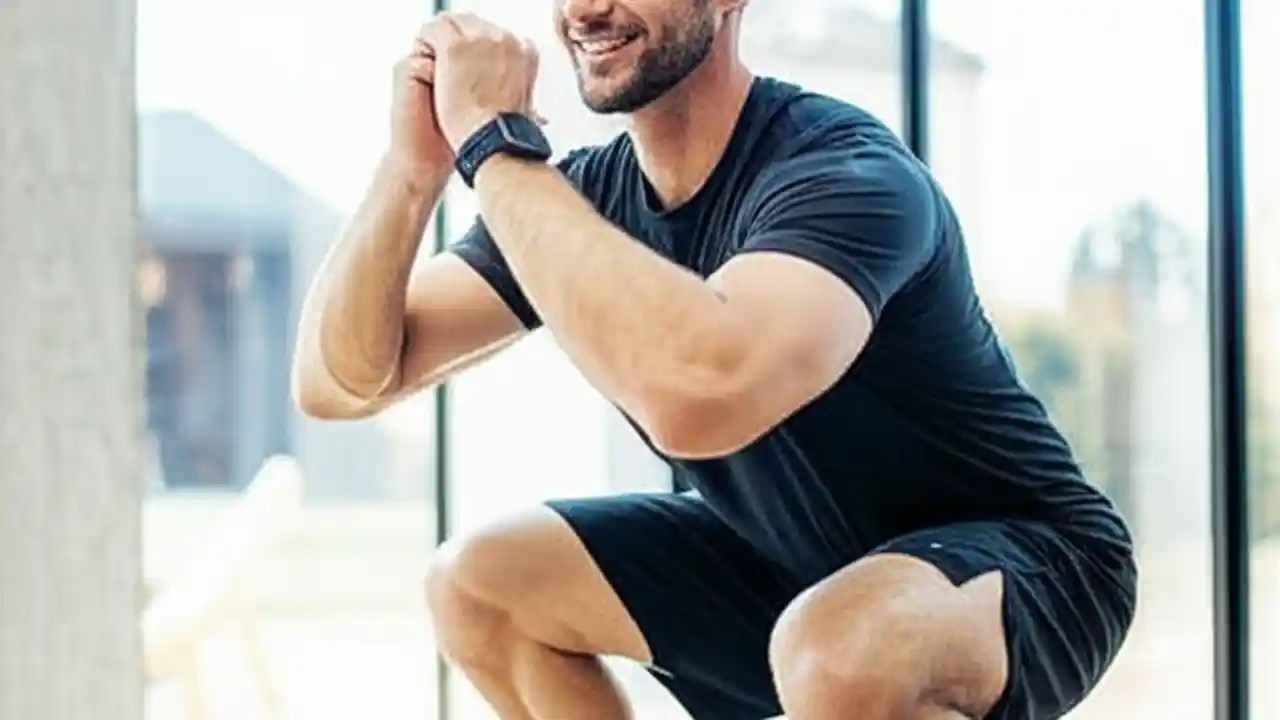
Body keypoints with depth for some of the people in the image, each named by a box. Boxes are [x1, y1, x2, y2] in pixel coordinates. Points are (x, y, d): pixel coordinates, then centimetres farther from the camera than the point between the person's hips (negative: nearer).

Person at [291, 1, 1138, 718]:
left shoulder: (843, 171, -28)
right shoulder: (586, 194, -5)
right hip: (796, 564, 8)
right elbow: (339, 380, -7)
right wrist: (414, 166, -25)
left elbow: (697, 396, -49)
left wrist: (494, 145, -38)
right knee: (474, 589, 4)